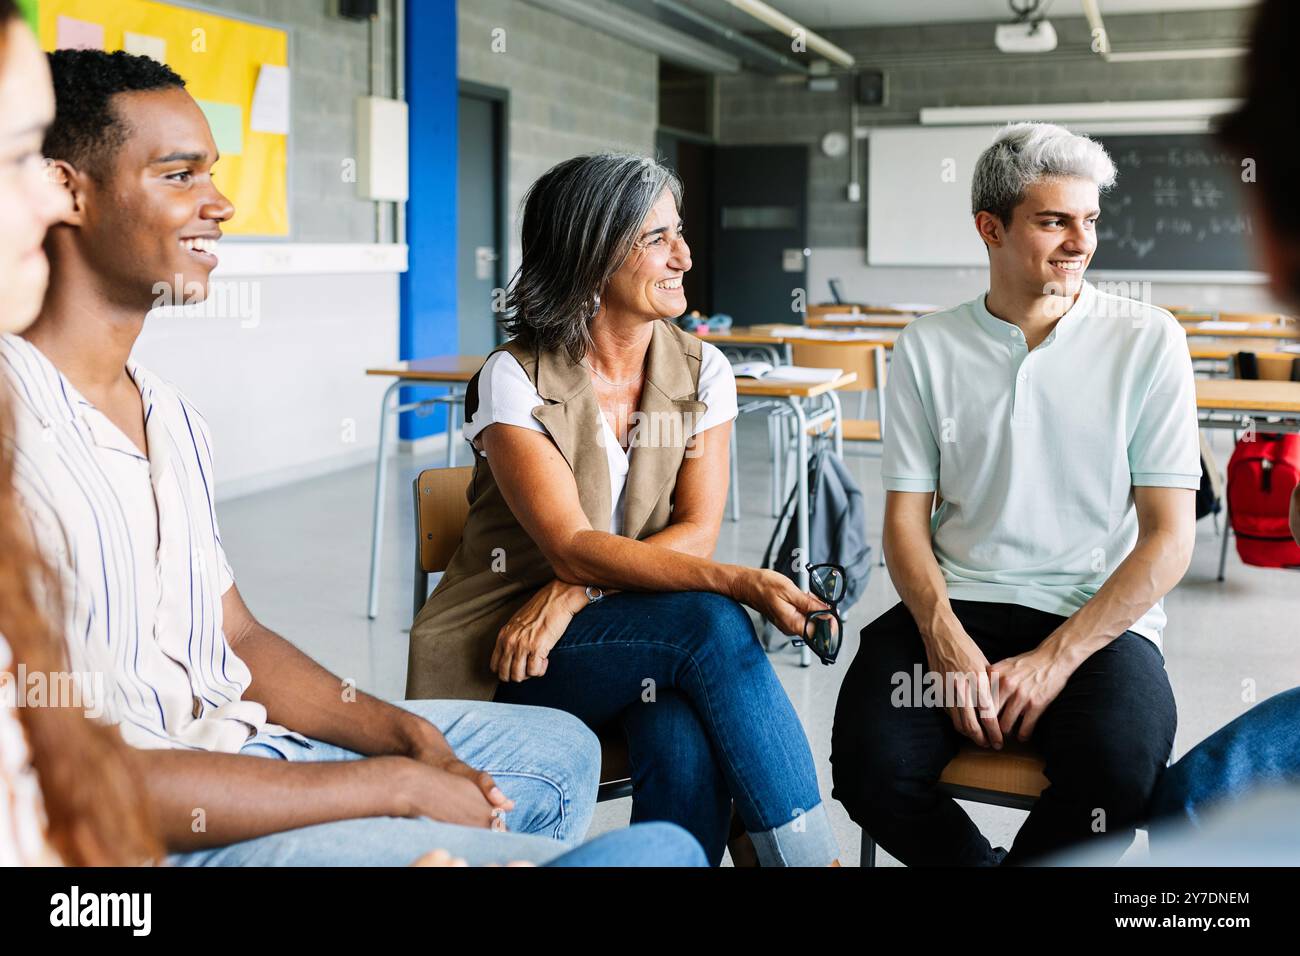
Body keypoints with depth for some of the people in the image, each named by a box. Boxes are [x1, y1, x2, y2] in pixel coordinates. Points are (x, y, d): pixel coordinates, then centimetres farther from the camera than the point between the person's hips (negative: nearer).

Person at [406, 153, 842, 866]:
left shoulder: (701, 371, 4)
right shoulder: (514, 380, -10)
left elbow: (696, 531, -5)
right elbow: (573, 545, -20)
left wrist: (573, 592, -22)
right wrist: (736, 583, -32)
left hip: (645, 629, 3)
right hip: (513, 655, -3)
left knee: (686, 743, -32)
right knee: (710, 622, -30)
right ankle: (808, 850, -23)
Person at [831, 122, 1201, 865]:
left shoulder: (1146, 341, 1)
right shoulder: (929, 348, 7)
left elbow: (1170, 538, -3)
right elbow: (907, 518, 6)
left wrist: (1055, 659, -13)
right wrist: (944, 637, -13)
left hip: (1097, 615, -1)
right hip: (956, 605, 2)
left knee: (1121, 767, -32)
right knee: (872, 762, -25)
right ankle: (982, 862, 7)